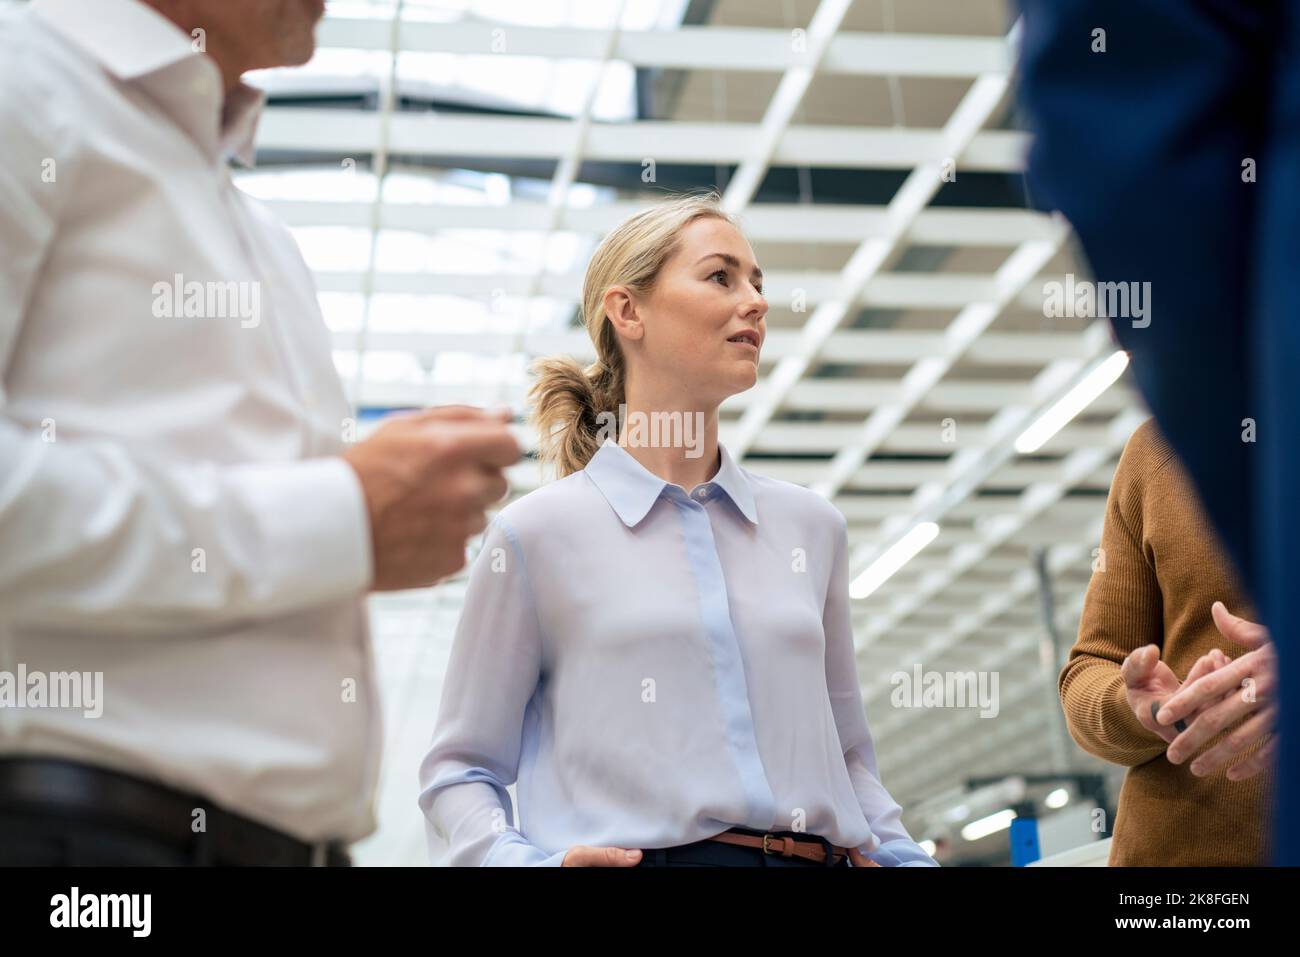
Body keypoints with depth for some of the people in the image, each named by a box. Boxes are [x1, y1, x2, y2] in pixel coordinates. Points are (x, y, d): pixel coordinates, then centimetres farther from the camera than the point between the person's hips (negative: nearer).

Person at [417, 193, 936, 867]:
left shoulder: (811, 526, 14)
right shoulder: (539, 533, 2)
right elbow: (460, 768, 5)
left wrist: (902, 854, 4)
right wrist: (522, 860, -14)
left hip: (816, 857, 4)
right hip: (644, 856, -4)